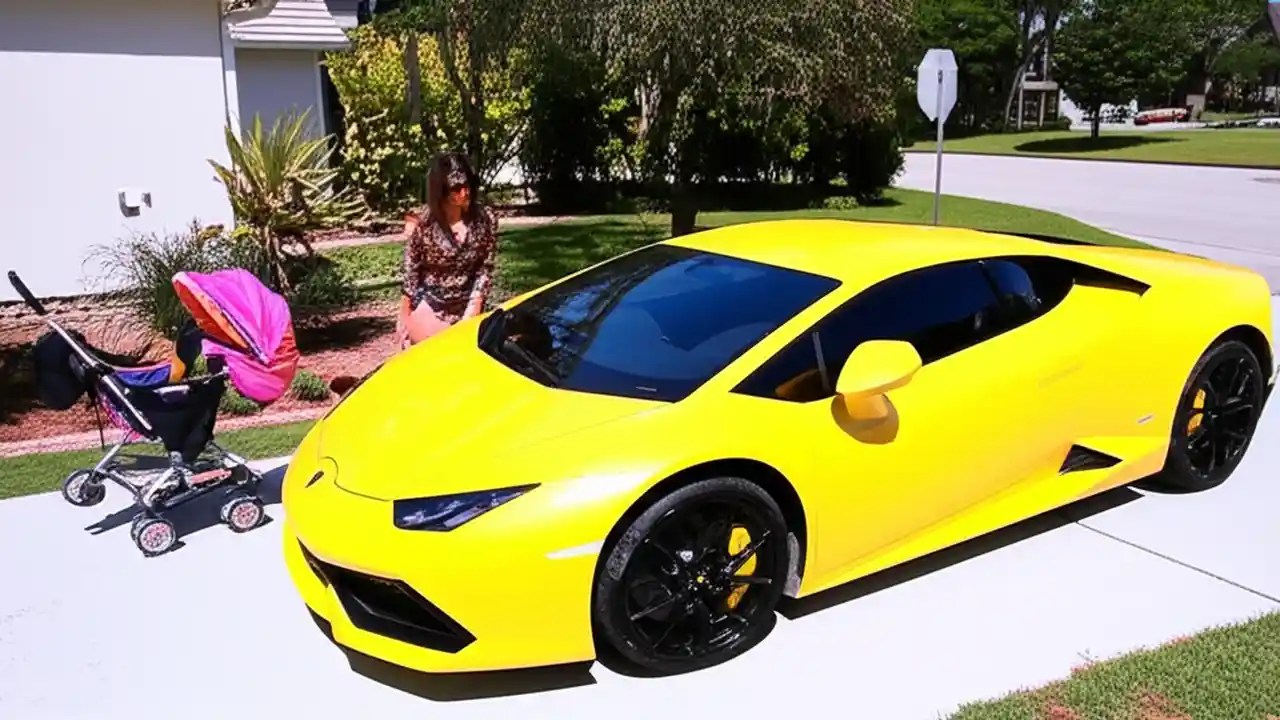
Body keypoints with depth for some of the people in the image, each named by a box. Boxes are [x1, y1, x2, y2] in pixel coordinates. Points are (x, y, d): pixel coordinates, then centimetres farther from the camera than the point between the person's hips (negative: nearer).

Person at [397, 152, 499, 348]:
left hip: (466, 308, 3)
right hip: (427, 309, -3)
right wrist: (404, 321, -3)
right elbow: (410, 276, -5)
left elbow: (485, 270, -3)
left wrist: (471, 315, -10)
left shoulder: (485, 219, -7)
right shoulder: (423, 225, -14)